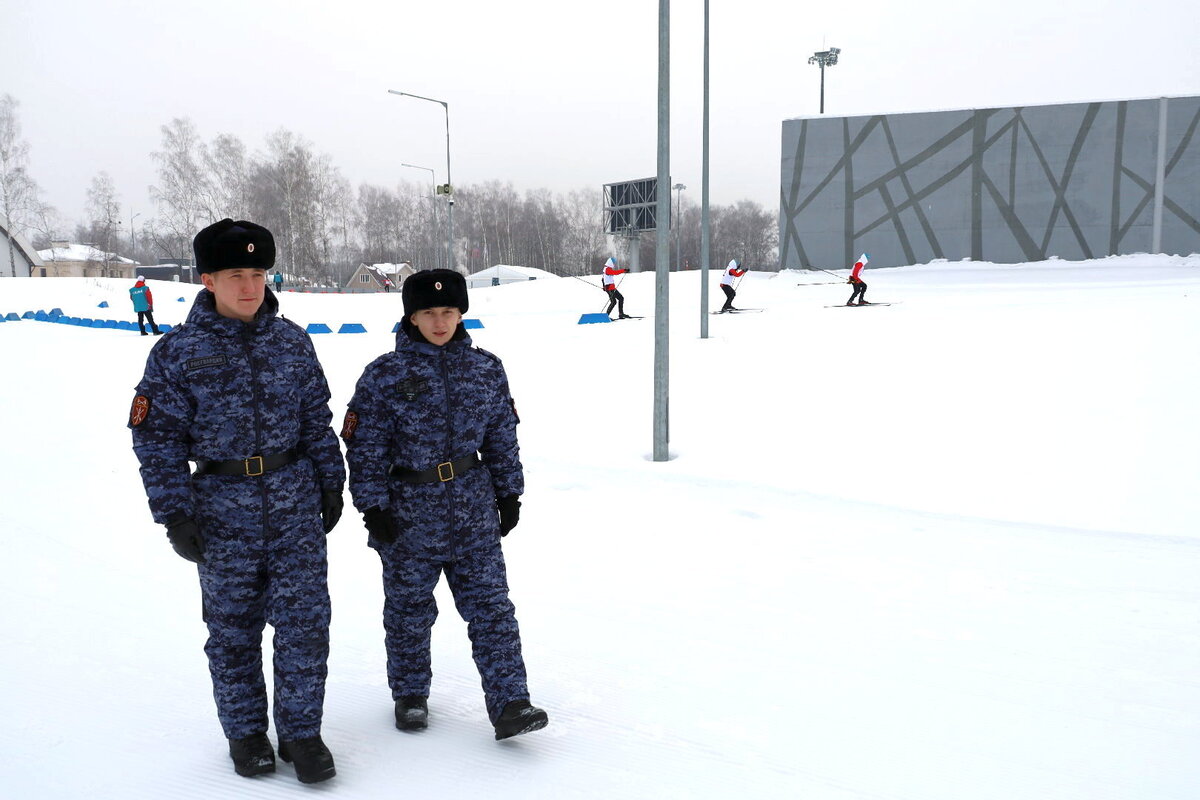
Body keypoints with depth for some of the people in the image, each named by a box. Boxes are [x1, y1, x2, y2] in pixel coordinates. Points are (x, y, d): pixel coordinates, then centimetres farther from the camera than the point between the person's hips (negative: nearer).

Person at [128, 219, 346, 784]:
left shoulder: (292, 341, 3)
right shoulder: (177, 352, -5)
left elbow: (317, 419, 11)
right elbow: (157, 437, -3)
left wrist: (331, 483, 10)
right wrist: (175, 515, -7)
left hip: (296, 504, 2)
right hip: (223, 509, -1)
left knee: (305, 621, 2)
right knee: (234, 628, 10)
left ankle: (301, 732, 19)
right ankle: (245, 732, 30)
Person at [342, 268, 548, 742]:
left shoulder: (486, 369, 3)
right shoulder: (385, 375, -8)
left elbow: (502, 435, 10)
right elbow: (364, 446, -6)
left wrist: (509, 493, 10)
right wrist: (374, 507, -9)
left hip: (473, 511, 2)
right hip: (408, 512, -2)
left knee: (491, 607, 2)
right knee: (409, 610, 12)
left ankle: (509, 704, 7)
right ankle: (410, 694, 32)